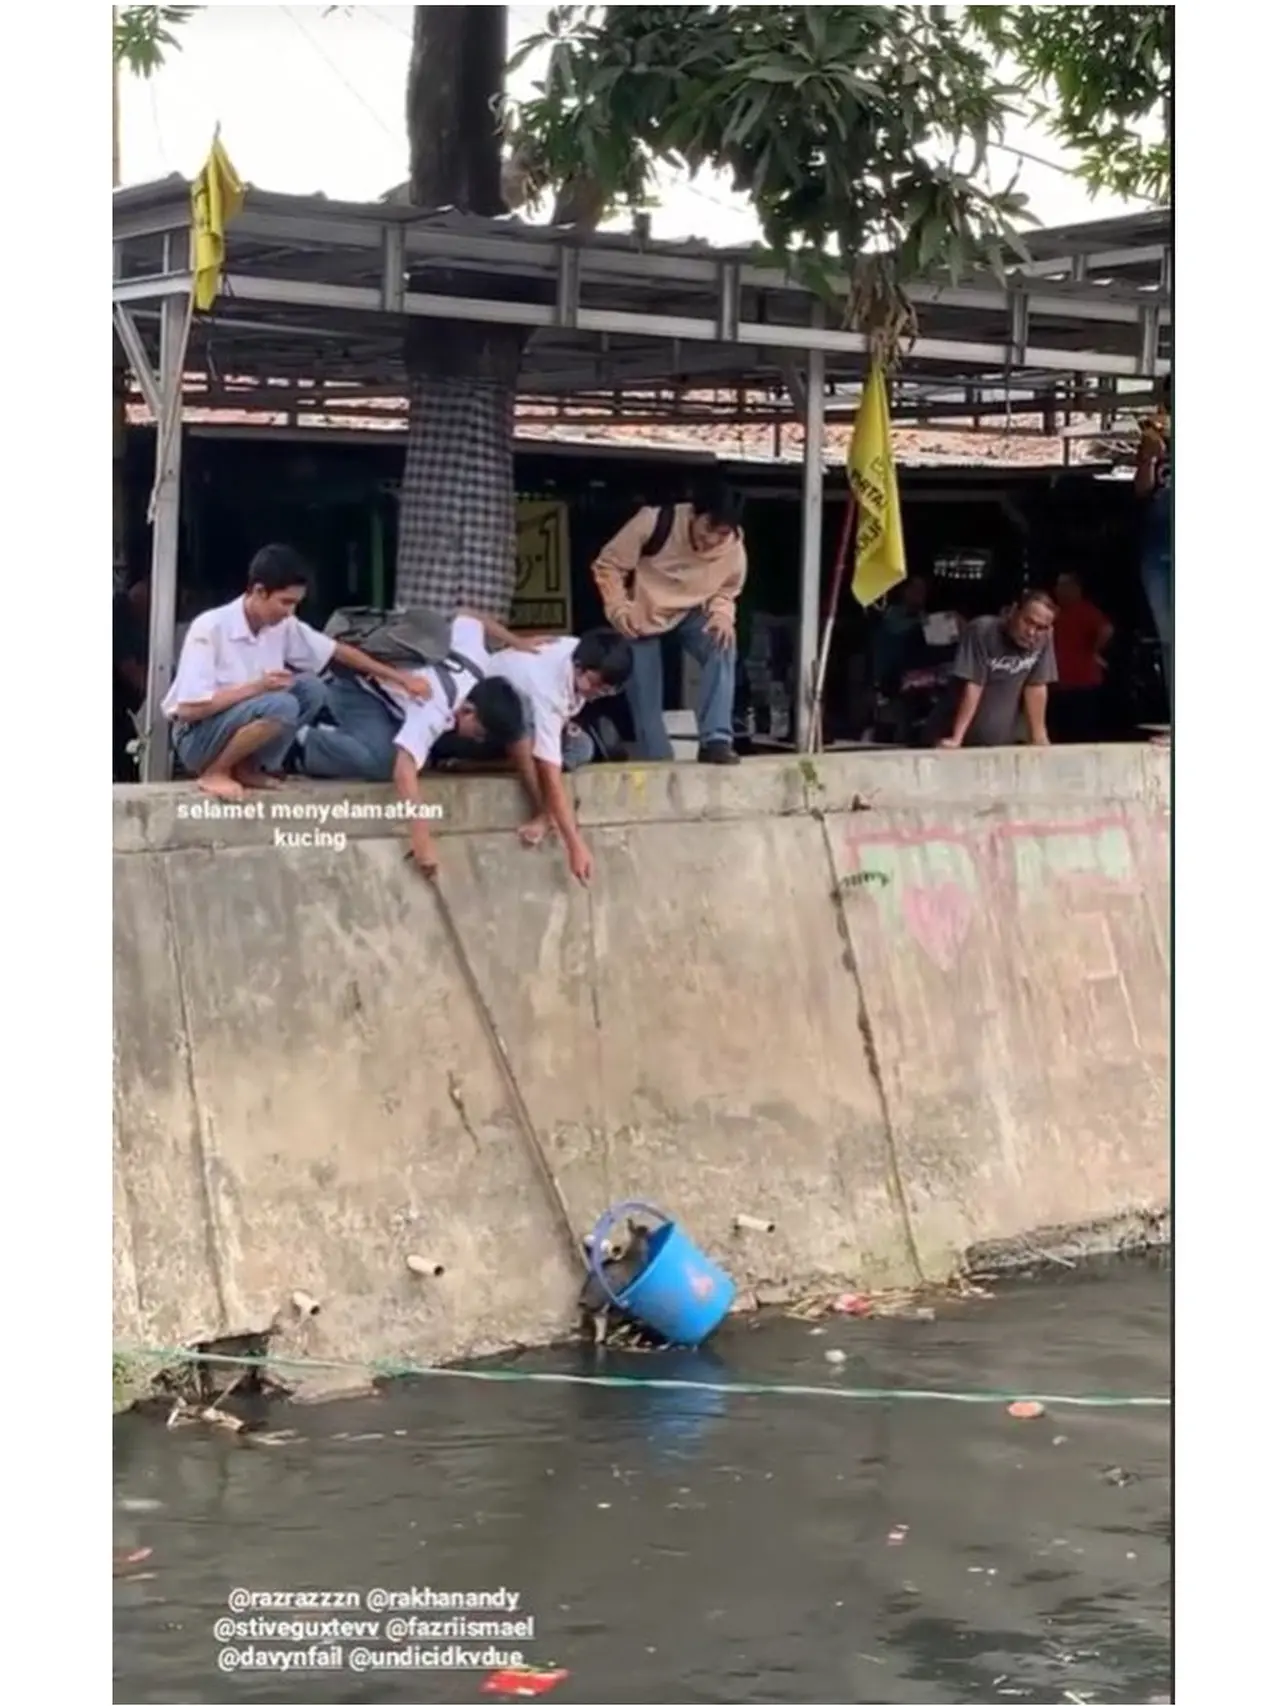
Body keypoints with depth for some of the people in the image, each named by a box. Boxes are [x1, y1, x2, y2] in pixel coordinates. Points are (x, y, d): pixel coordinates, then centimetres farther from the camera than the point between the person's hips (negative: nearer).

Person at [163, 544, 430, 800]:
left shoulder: (282, 626, -3)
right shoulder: (210, 628, -23)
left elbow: (338, 652, 9)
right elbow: (188, 709, -24)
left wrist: (400, 679, 5)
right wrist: (256, 687, -25)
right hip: (197, 738, -7)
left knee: (311, 688, -10)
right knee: (281, 706, -30)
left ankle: (248, 767, -2)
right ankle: (215, 772, -12)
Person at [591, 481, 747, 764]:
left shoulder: (734, 550, -23)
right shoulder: (654, 523, -33)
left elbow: (726, 591, -2)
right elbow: (607, 565, -20)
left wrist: (722, 614, -24)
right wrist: (619, 609, -28)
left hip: (690, 612, 2)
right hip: (641, 612, -1)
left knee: (723, 645, -26)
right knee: (644, 695, -6)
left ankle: (715, 740, -27)